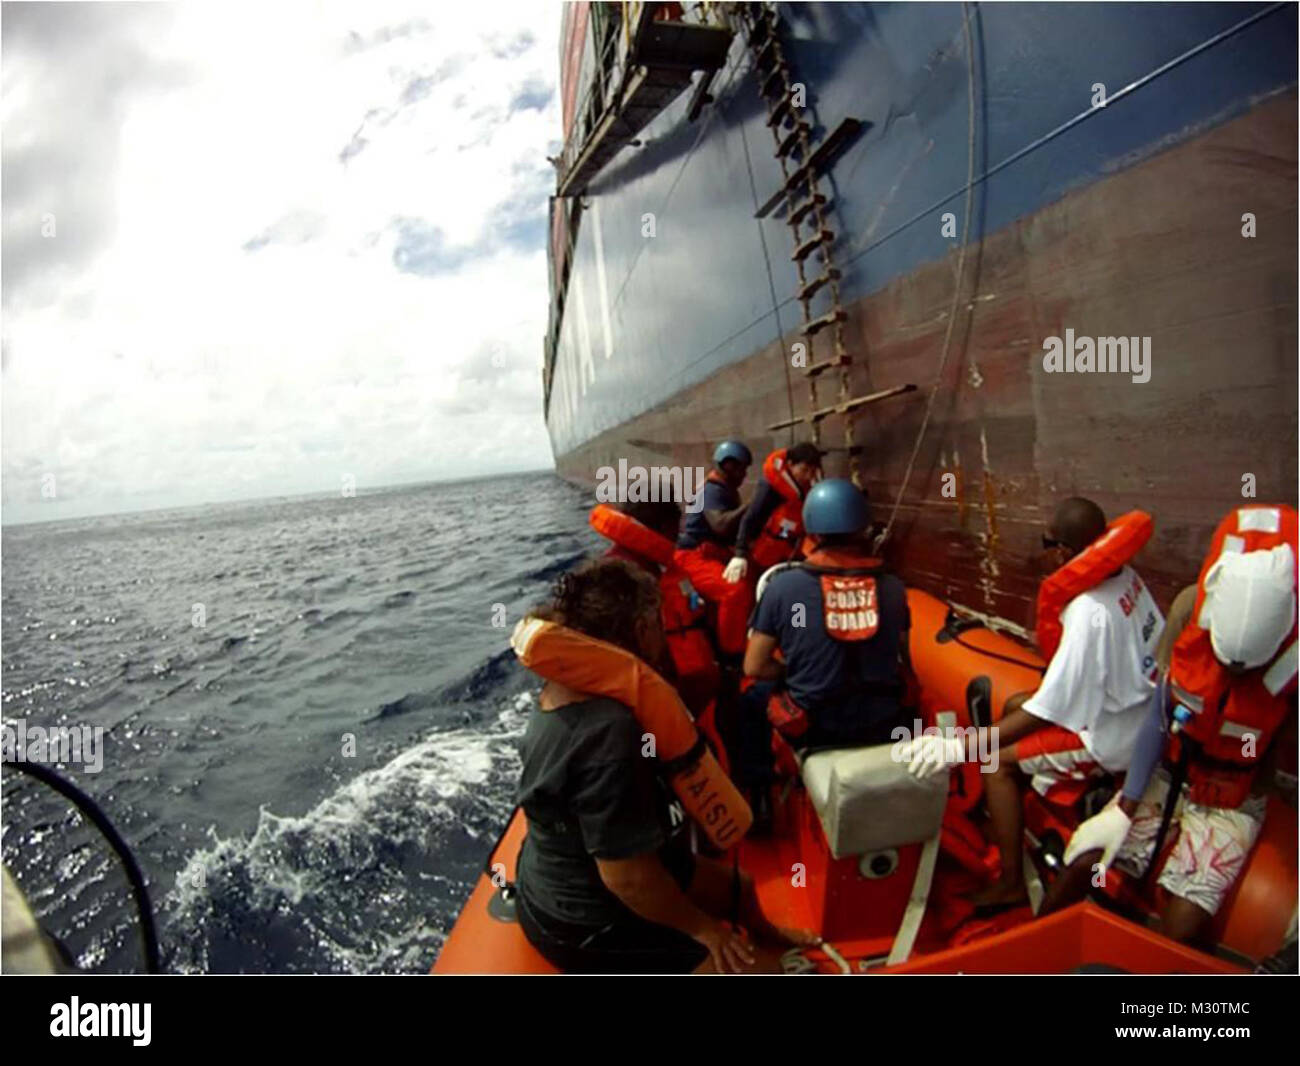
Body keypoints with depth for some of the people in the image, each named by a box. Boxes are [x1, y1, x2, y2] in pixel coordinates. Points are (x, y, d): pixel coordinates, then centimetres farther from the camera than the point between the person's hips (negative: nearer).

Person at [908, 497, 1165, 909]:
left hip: (1113, 737, -9)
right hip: (1137, 702, 9)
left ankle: (1011, 882, 6)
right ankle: (1005, 824, 33)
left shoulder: (1089, 612, -31)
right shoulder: (1126, 577, -7)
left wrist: (961, 746, -27)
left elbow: (1045, 712, -29)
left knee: (998, 762, -7)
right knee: (1012, 705, 19)